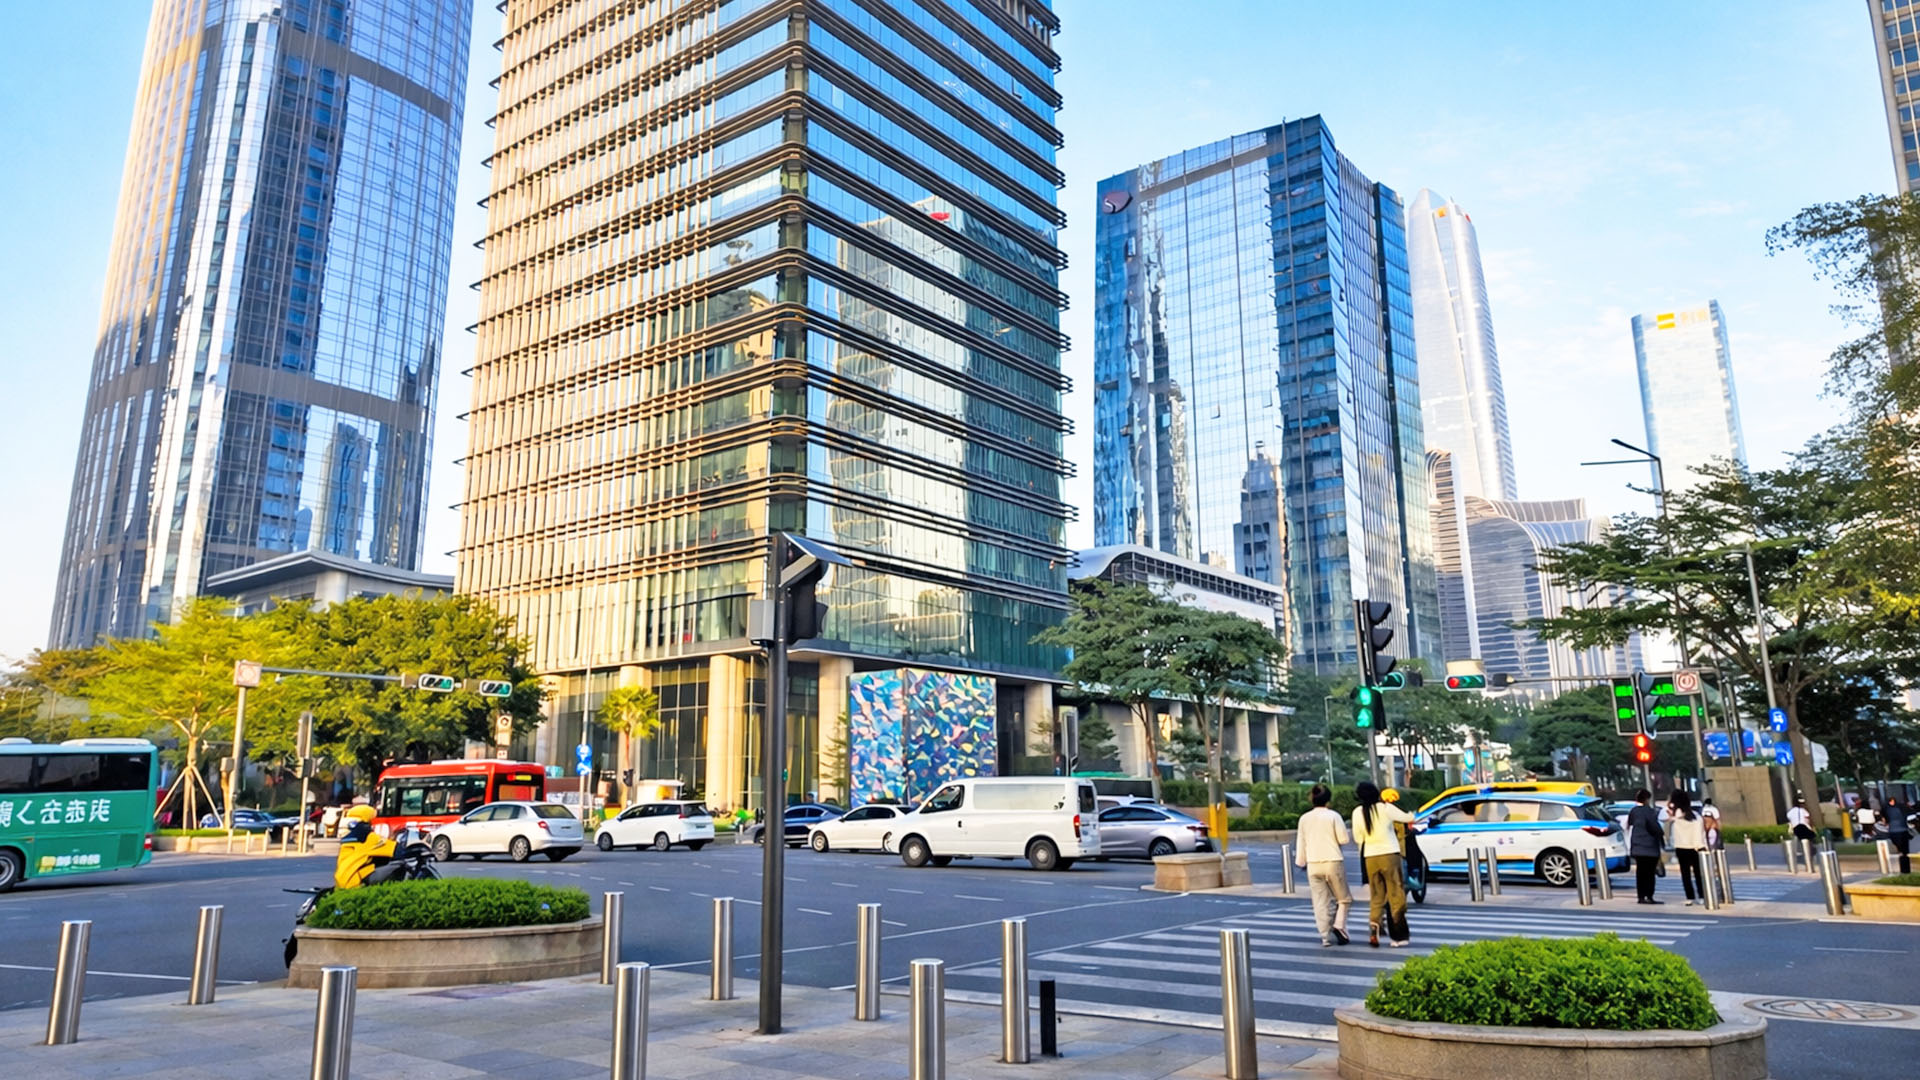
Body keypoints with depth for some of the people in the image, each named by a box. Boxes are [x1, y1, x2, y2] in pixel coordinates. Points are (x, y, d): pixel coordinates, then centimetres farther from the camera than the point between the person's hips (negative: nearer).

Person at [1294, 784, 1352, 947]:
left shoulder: (1304, 818, 6)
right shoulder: (1333, 816, -5)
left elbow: (1301, 843, 11)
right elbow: (1343, 839, -6)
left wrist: (1300, 861, 22)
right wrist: (1332, 838, 14)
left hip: (1313, 864, 3)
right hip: (1333, 862, -3)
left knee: (1320, 902, 6)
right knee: (1343, 898, 9)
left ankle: (1326, 936, 2)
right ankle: (1339, 926, -10)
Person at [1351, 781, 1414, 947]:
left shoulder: (1357, 812, -1)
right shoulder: (1385, 808, -10)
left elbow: (1357, 838, 5)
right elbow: (1407, 818, 3)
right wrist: (1411, 814, 25)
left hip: (1370, 857, 3)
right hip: (1389, 855, -3)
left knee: (1376, 896, 12)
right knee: (1396, 895, 5)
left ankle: (1374, 925, -9)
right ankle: (1399, 936, 7)